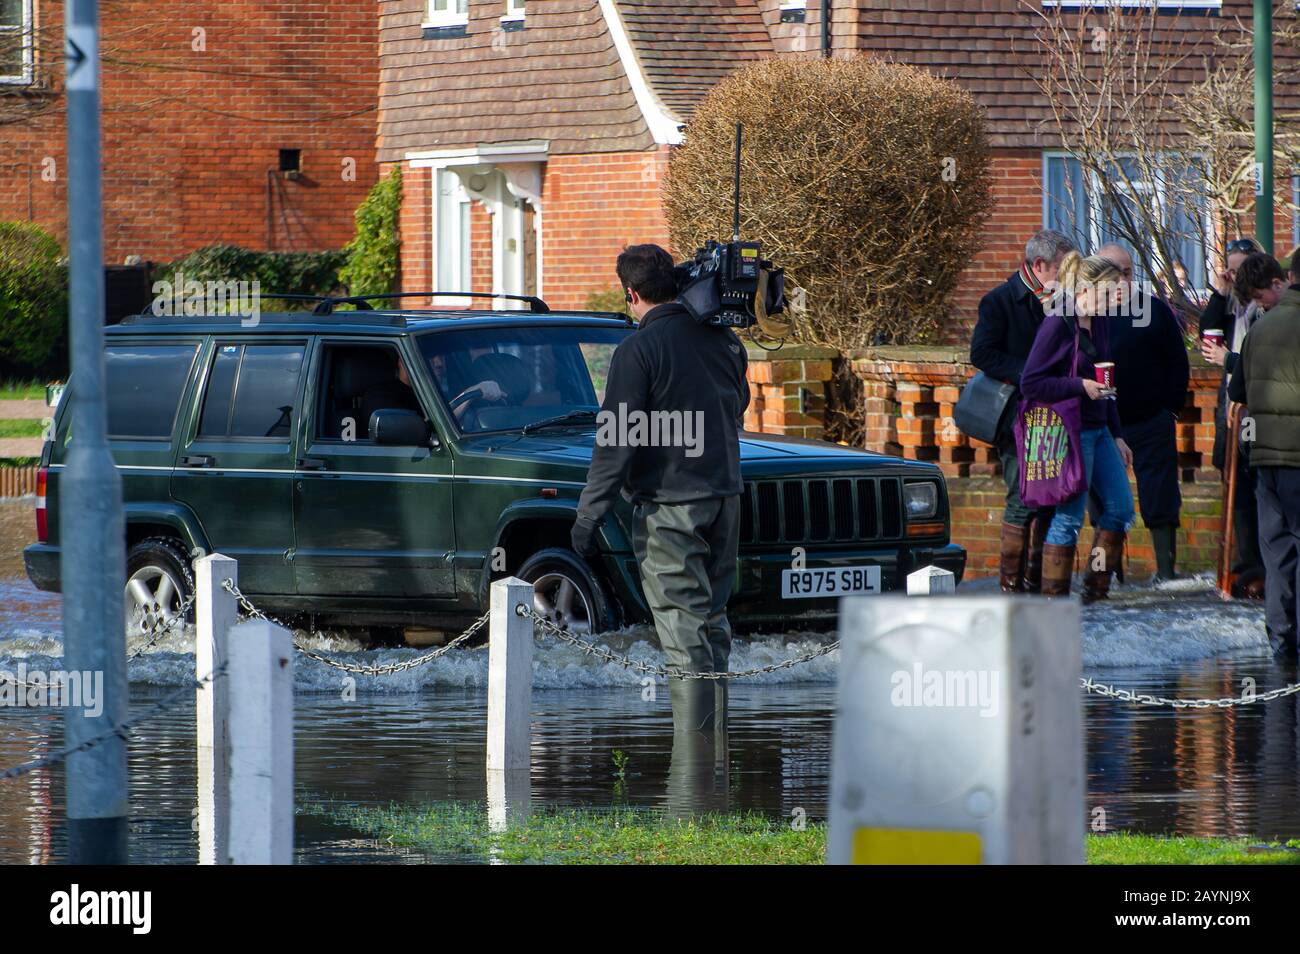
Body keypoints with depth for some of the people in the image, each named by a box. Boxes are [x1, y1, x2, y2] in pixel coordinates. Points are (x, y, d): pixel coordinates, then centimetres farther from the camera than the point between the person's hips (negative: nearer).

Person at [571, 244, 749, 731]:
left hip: (669, 502, -7)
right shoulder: (724, 340, 7)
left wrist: (588, 513, -11)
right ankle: (716, 736, 19)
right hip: (725, 493, 7)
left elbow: (617, 441, -15)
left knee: (684, 628, -6)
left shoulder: (638, 350, -14)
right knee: (713, 620, 15)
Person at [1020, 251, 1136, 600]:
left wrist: (1117, 436, 20)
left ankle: (1096, 586, 17)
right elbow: (1030, 383, -15)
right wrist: (1080, 385, -21)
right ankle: (1053, 597, 2)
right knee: (1069, 516, -6)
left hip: (1099, 430, 9)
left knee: (1120, 508, 7)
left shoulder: (1098, 324, 12)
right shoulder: (1057, 325, -14)